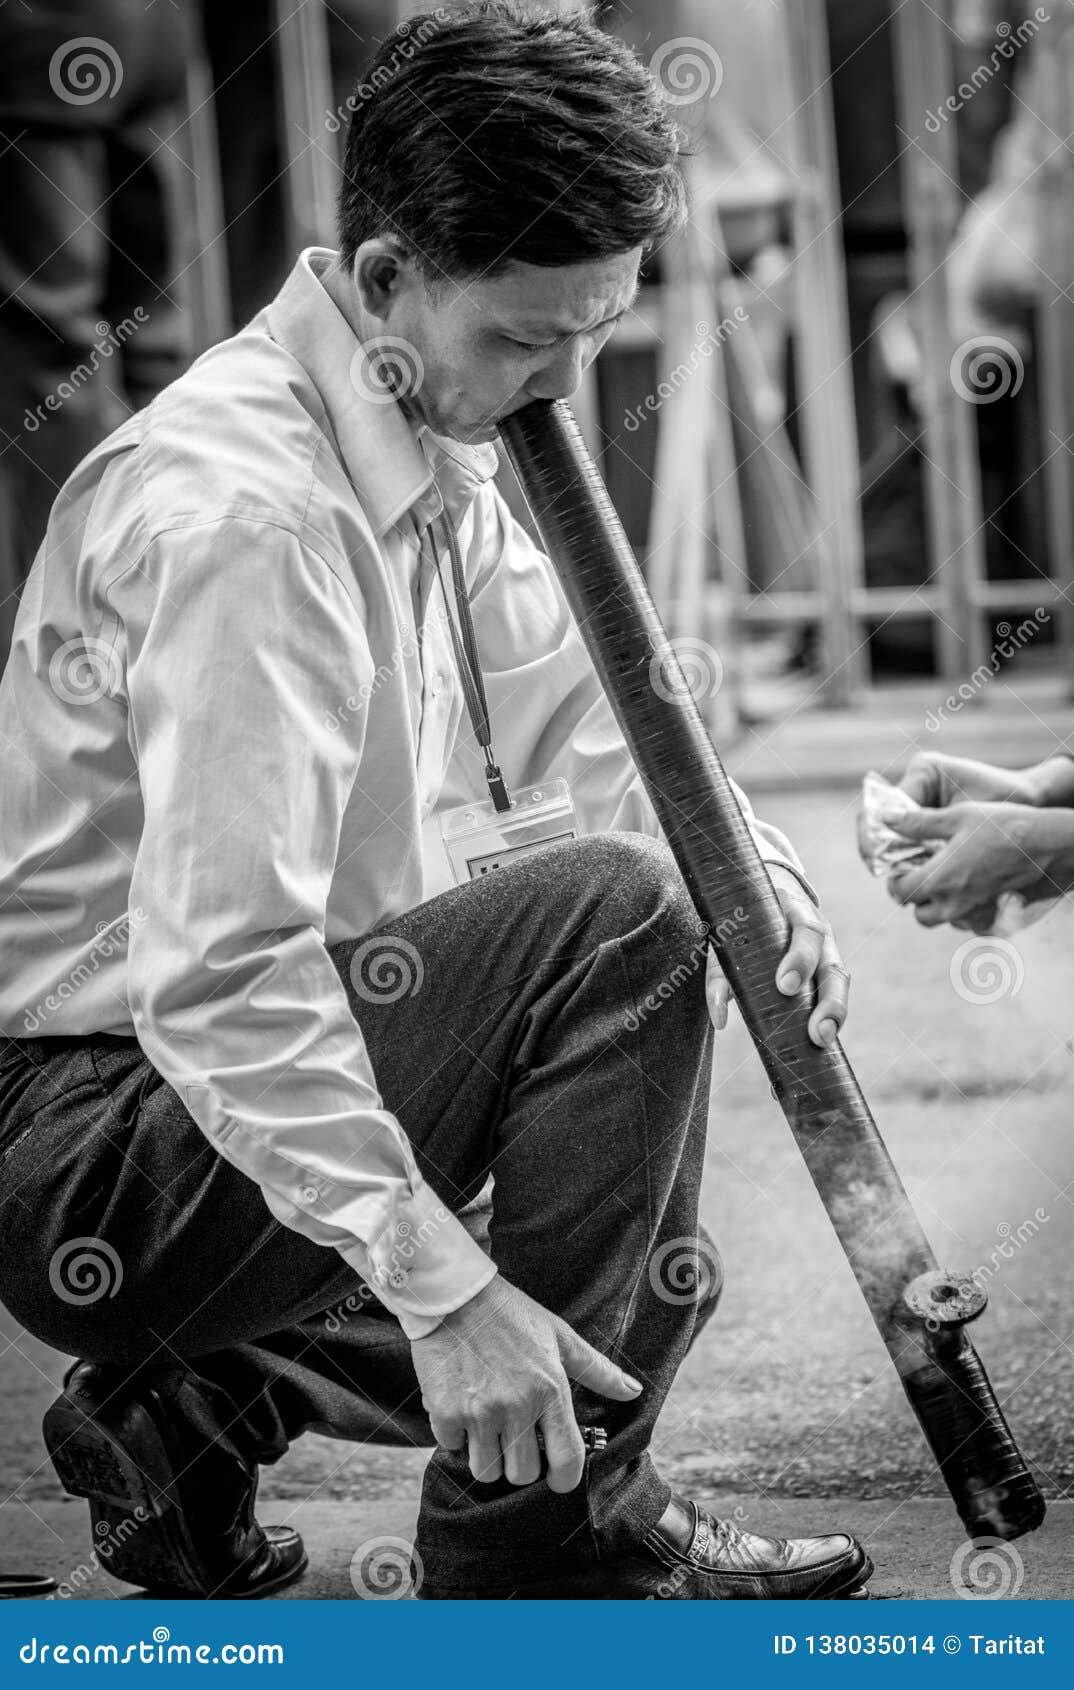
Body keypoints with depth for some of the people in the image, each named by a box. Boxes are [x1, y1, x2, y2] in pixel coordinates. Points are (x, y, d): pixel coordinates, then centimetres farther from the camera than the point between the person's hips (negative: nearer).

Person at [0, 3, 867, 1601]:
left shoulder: (440, 449, 7)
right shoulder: (243, 510, -25)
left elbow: (585, 712, 12)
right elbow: (216, 978, -31)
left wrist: (755, 867, -11)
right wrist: (442, 1290, -34)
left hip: (249, 1069, 10)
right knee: (617, 922, -22)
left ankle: (194, 1410, 13)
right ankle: (543, 1527, -13)